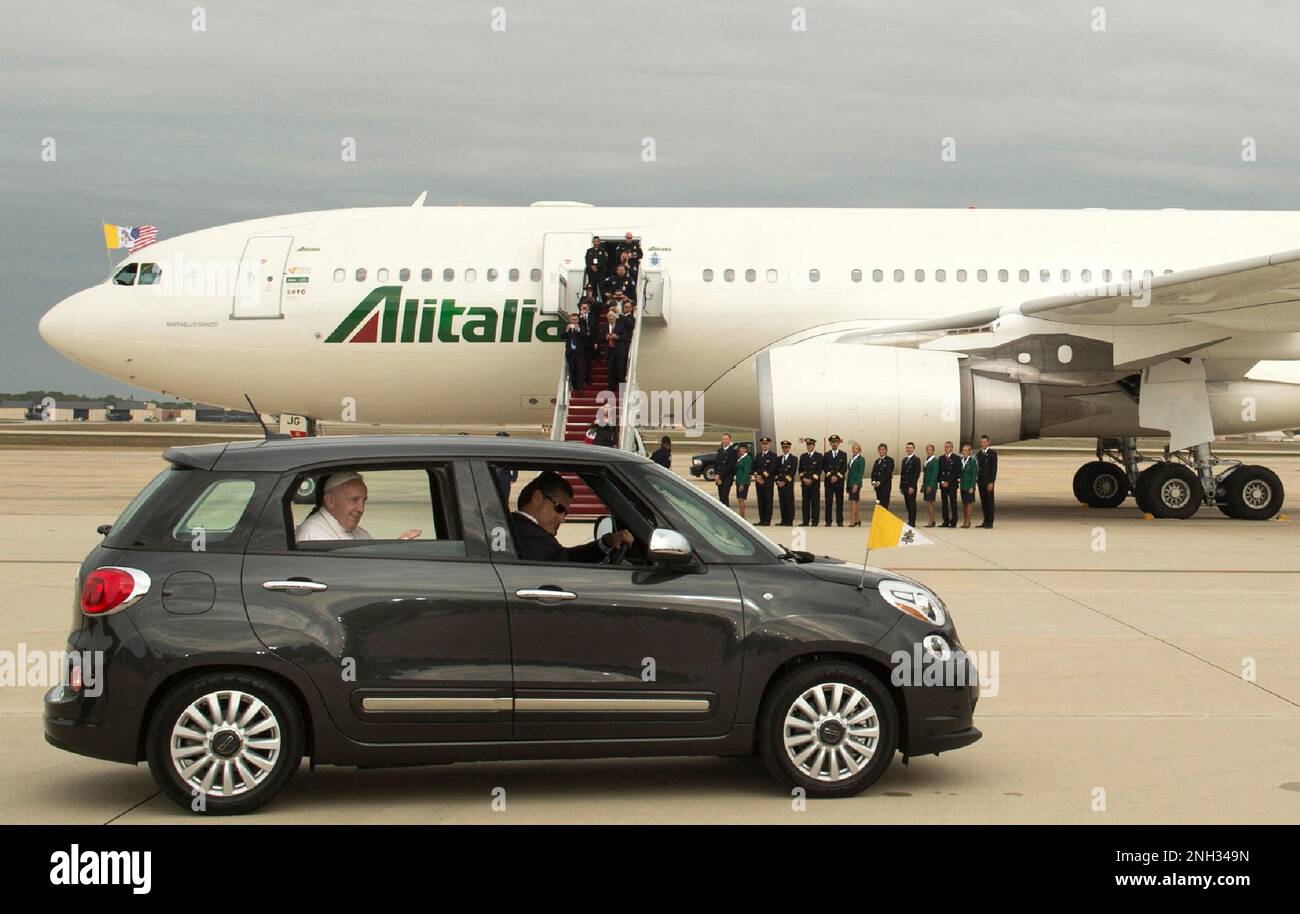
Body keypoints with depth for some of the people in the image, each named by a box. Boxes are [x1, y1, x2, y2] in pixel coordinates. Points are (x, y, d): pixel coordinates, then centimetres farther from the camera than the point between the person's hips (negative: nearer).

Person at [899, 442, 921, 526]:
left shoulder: (916, 460, -6)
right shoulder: (904, 460, 19)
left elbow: (917, 473, -13)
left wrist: (912, 486, -18)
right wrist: (901, 486, 13)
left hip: (911, 486, -7)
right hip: (905, 486, 7)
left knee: (912, 504, -6)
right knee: (908, 504, 7)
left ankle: (912, 522, -5)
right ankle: (909, 521, 11)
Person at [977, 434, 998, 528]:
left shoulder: (992, 453, -5)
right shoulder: (979, 454, 15)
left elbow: (994, 468, -10)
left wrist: (991, 482, -16)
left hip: (989, 481, -6)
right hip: (981, 481, 6)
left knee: (989, 501, -5)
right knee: (983, 502, 7)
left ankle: (990, 523, -3)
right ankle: (985, 521, 11)